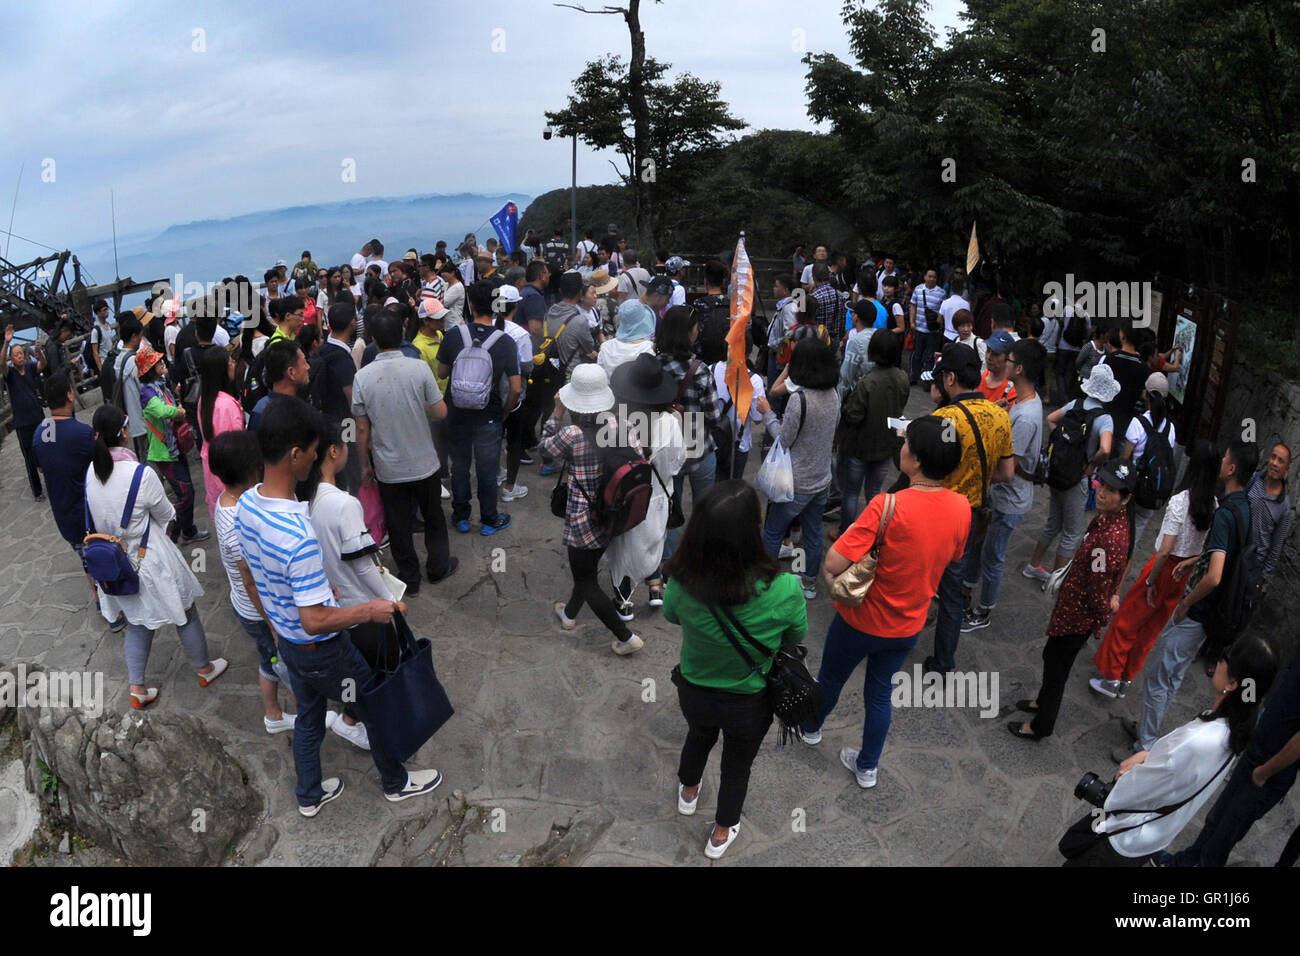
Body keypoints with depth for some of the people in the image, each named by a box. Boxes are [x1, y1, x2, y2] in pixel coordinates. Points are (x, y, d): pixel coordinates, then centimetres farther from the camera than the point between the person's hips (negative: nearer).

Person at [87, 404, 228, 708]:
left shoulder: (90, 472, -10)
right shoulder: (141, 474, -27)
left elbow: (97, 516, 5)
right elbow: (166, 515, -11)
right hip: (151, 564, -5)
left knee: (137, 625, 22)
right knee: (186, 615, 18)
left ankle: (137, 689, 31)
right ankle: (204, 668, 37)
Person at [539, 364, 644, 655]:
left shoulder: (571, 434, -23)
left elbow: (546, 446, -3)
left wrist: (557, 411, 1)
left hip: (583, 518, -6)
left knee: (586, 581, 11)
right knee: (587, 566, 27)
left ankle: (626, 637, 12)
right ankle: (570, 613, 51)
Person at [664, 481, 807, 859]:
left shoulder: (680, 583, -29)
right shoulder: (784, 590, -34)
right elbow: (797, 637, -11)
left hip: (694, 693, 2)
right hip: (749, 703, -2)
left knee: (699, 735, 36)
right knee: (737, 764, 29)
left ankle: (688, 793, 65)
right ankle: (722, 834, 55)